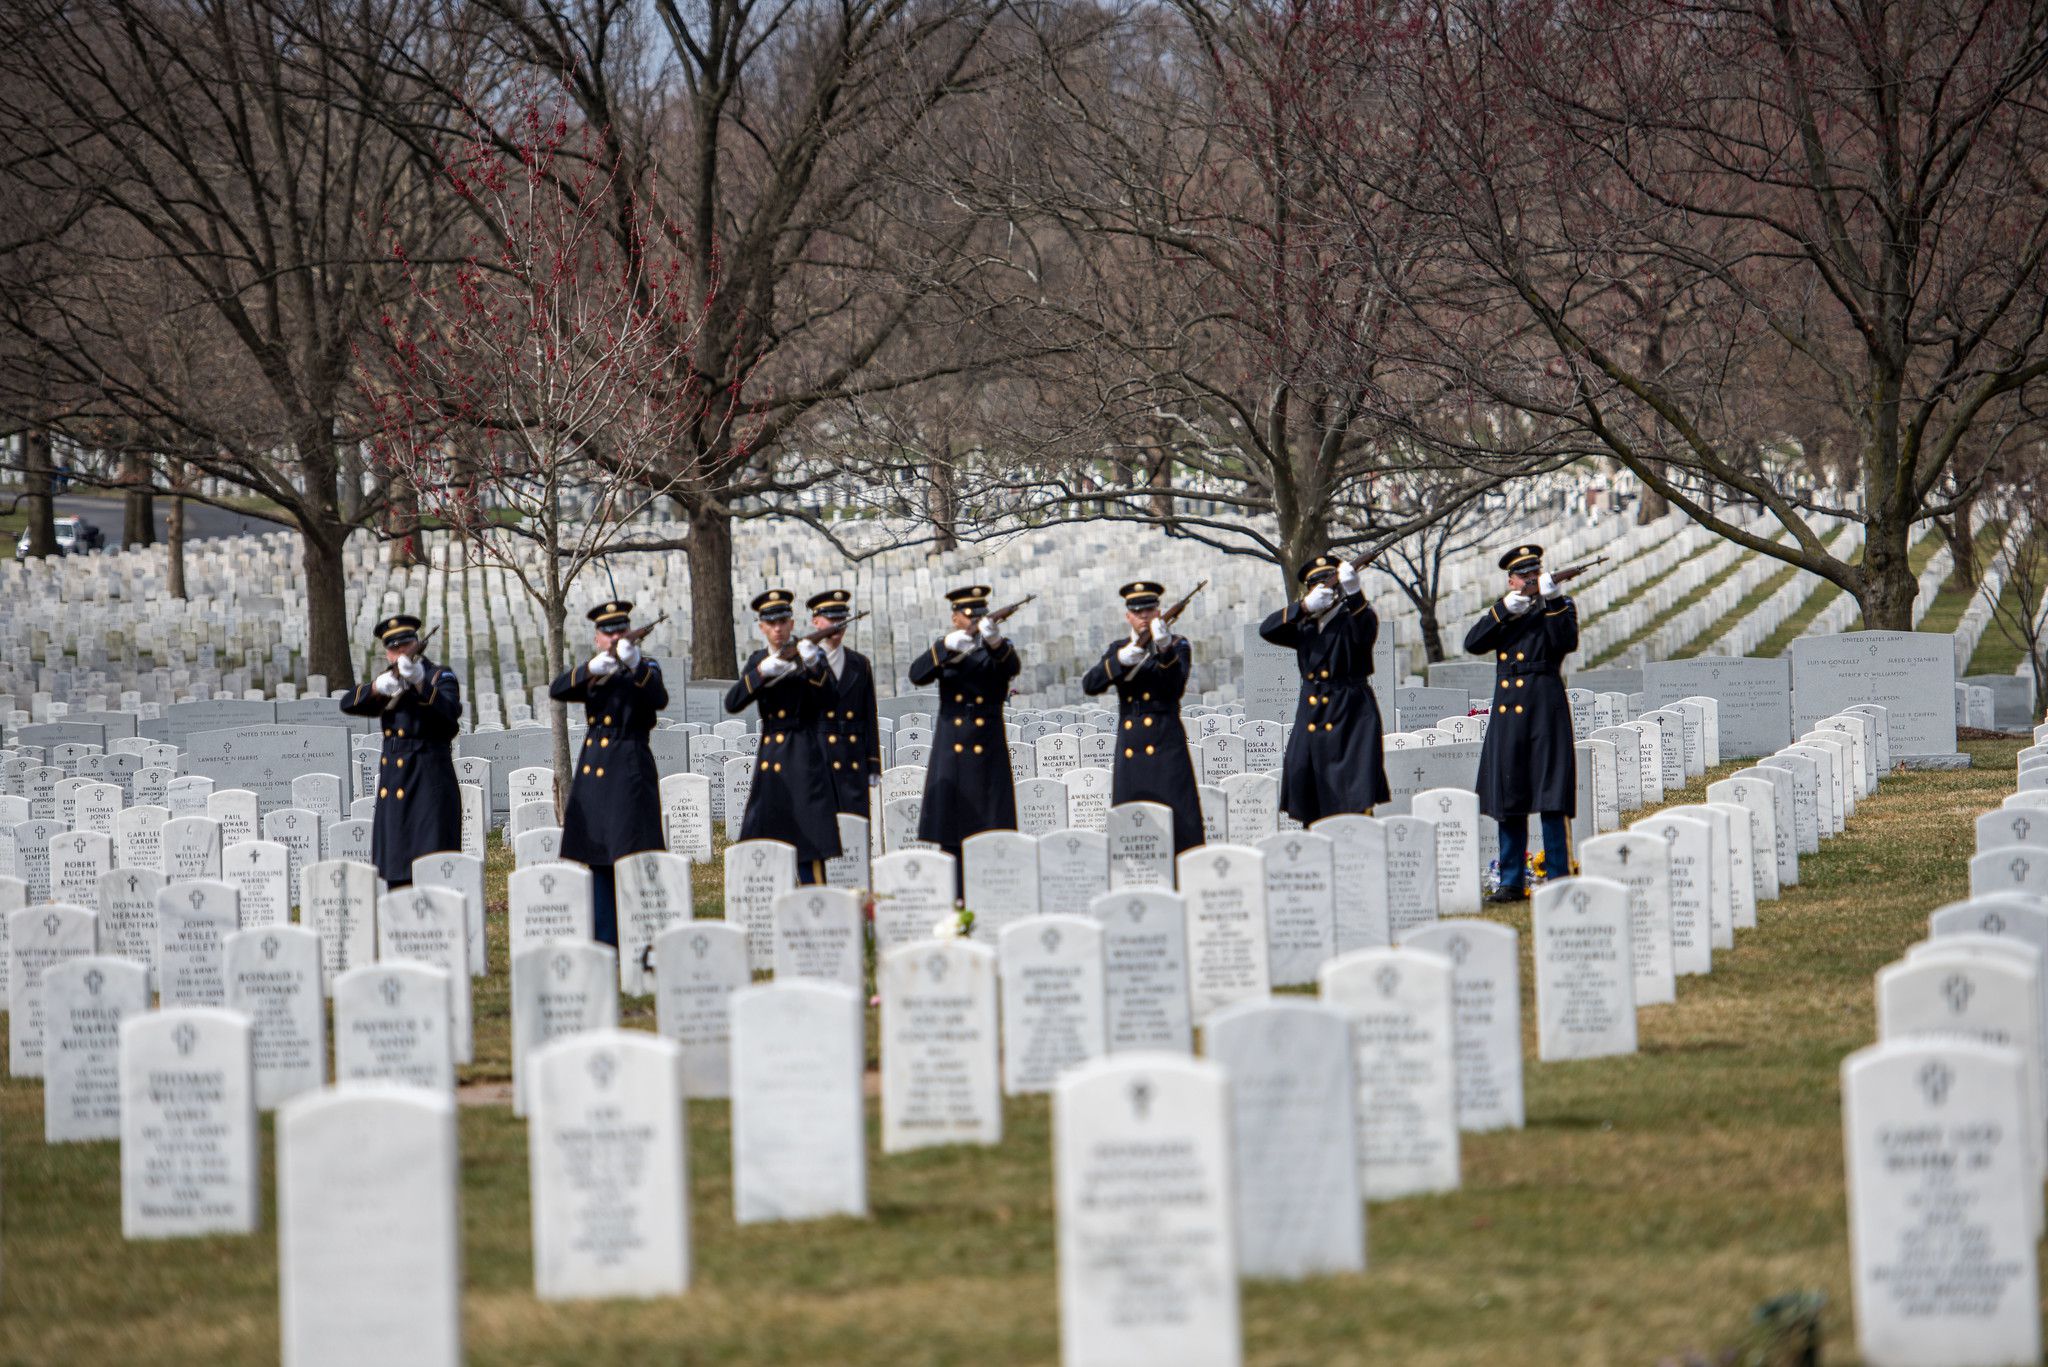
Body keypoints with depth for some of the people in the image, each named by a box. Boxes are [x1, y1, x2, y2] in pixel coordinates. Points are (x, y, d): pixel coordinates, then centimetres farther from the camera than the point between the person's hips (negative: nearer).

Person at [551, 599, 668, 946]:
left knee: (630, 855, -11)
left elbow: (659, 699, -19)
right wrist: (591, 670, -21)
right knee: (599, 859, 7)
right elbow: (557, 691, -3)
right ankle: (605, 940, 12)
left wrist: (635, 665, -37)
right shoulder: (591, 675, 15)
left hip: (629, 772, -5)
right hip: (592, 771, 5)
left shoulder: (645, 670, 2)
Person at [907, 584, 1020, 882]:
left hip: (988, 754, -1)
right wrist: (946, 648, -25)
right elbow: (917, 675, -7)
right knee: (952, 834, -1)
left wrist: (995, 642, -39)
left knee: (991, 831, -5)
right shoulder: (943, 651, 11)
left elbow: (1012, 668, -17)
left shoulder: (998, 651, 7)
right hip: (951, 754, 1)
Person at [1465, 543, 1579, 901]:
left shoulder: (1559, 608, 5)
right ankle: (1512, 882, 11)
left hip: (1545, 710, -5)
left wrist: (1553, 600, -20)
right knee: (1508, 801, 6)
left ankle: (1559, 880, -4)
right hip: (1506, 713, 5)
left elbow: (1568, 642, -13)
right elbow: (1473, 643, 3)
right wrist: (1504, 611, -8)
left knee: (1551, 799, -7)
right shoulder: (1503, 613, 17)